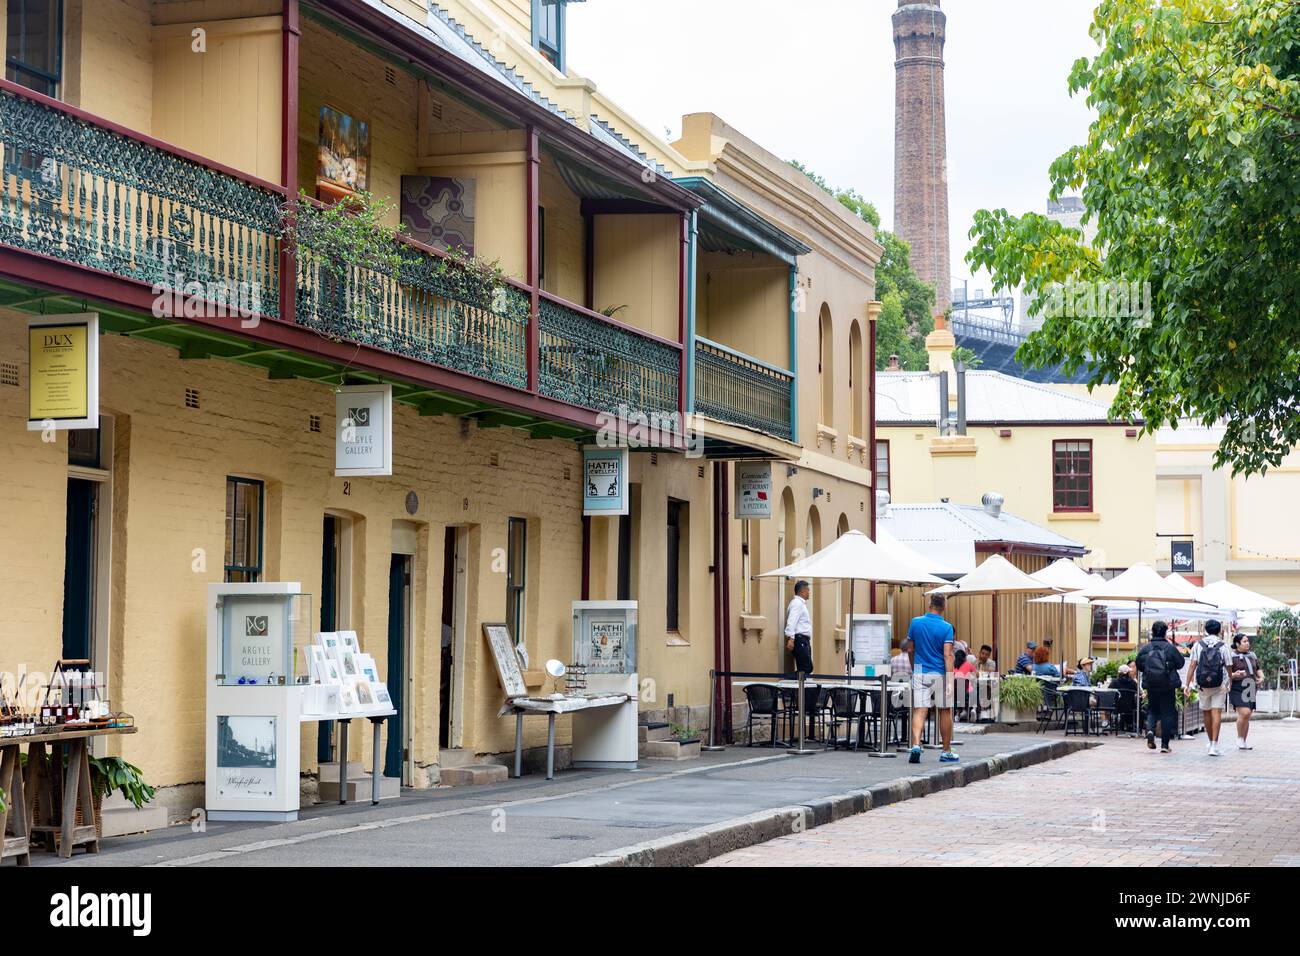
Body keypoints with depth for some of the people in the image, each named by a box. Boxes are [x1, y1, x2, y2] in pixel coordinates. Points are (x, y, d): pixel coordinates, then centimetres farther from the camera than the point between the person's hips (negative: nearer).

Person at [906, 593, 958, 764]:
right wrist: (950, 681, -16)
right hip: (940, 674, -2)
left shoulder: (915, 622, 1)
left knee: (919, 711, -4)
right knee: (945, 712, 12)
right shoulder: (946, 627, -8)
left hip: (920, 673, 2)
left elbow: (911, 650, 9)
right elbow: (947, 655, -15)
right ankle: (946, 752, 21)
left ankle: (916, 745, -25)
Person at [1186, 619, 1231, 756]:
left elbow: (1192, 665, -4)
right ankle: (1214, 746, -10)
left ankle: (1210, 742, 27)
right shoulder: (1223, 646, -2)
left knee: (1206, 712, 16)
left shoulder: (1198, 645, 1)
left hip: (1203, 684, 2)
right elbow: (1228, 667, 0)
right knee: (1217, 713, -3)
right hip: (1220, 684, -2)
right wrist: (1231, 682, 16)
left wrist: (1187, 685, -4)